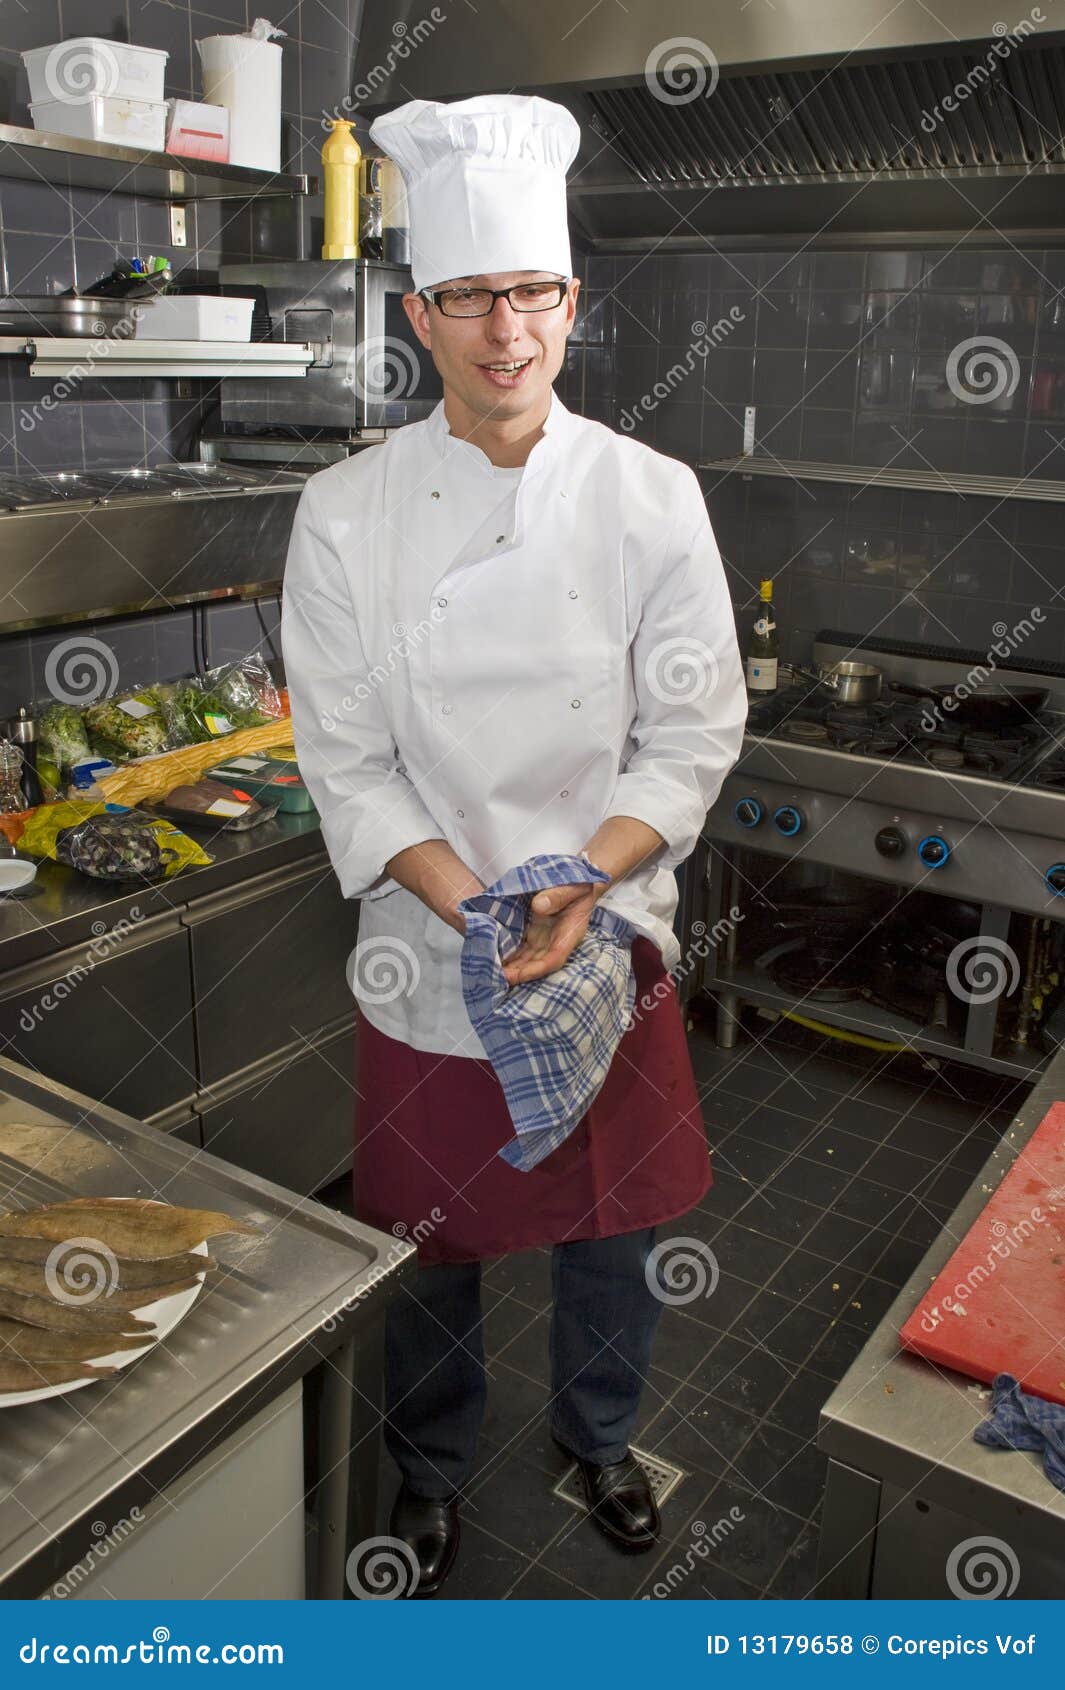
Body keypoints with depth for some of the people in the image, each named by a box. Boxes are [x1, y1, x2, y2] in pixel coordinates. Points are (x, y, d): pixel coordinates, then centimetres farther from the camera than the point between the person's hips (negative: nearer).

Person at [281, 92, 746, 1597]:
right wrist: (482, 915, -18)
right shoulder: (348, 516, -8)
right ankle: (433, 1464, 47)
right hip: (429, 952, 0)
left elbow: (694, 732, -6)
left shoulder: (651, 499, -7)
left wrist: (581, 889, -19)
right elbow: (349, 762, -8)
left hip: (615, 937, 1)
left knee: (613, 1217, 18)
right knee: (434, 1237, 16)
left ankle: (599, 1431, 50)